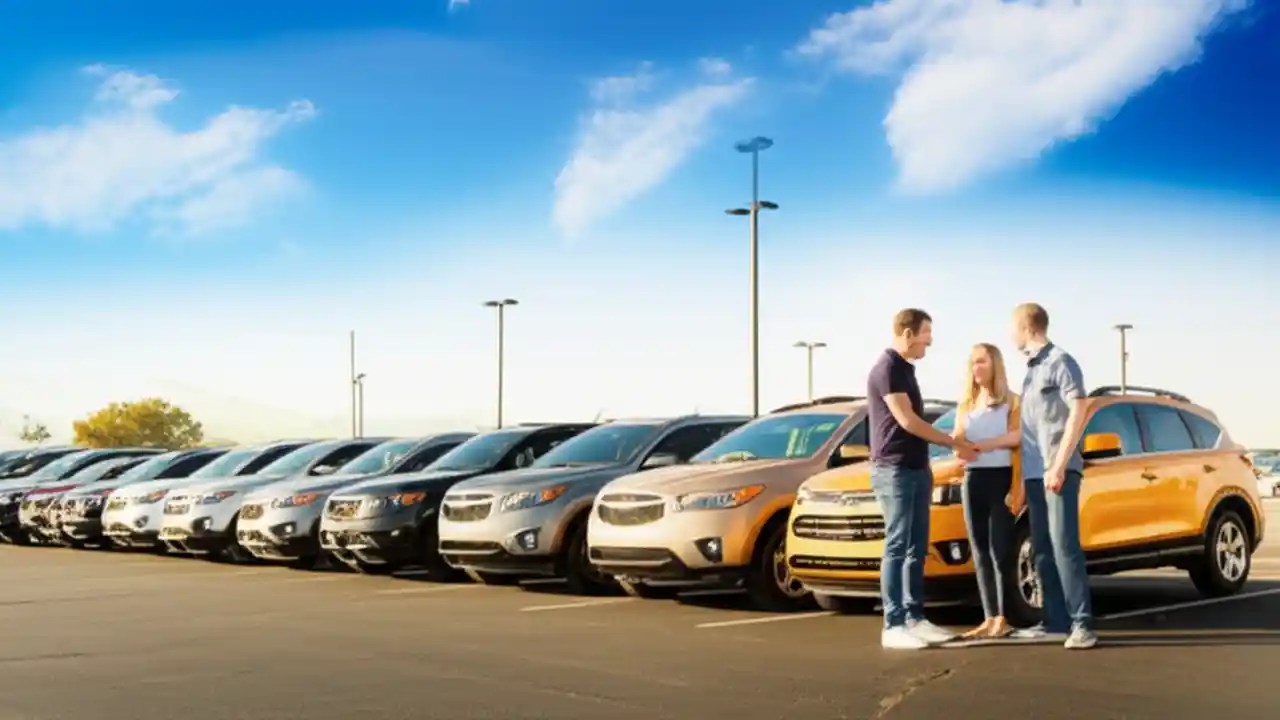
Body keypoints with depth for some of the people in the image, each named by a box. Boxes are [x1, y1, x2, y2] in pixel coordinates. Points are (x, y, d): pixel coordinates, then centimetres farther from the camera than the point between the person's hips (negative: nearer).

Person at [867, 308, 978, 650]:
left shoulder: (906, 369, 16)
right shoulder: (887, 368, -13)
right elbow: (906, 421, -17)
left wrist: (926, 466, 18)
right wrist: (955, 444, -10)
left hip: (916, 469, 9)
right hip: (894, 471, -9)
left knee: (916, 549, 9)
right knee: (897, 547, -9)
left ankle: (915, 618, 14)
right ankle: (893, 625, -8)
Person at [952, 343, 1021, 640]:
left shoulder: (1011, 401, 1)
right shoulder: (965, 405, 17)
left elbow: (1018, 437, -14)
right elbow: (957, 440, 10)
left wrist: (980, 444, -20)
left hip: (1000, 478, -5)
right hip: (972, 479, 5)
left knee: (1000, 549, -8)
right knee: (980, 551, 4)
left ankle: (1003, 618, -4)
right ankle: (990, 617, 7)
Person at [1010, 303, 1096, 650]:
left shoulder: (1060, 362, -5)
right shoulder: (1032, 370, 18)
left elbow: (1078, 413, -12)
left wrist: (1059, 465, -18)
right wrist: (1023, 478, 18)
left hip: (1058, 471, -8)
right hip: (1034, 473, 8)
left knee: (1064, 545, -14)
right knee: (1043, 551, 7)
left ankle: (1081, 623, -16)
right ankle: (1056, 621, 10)